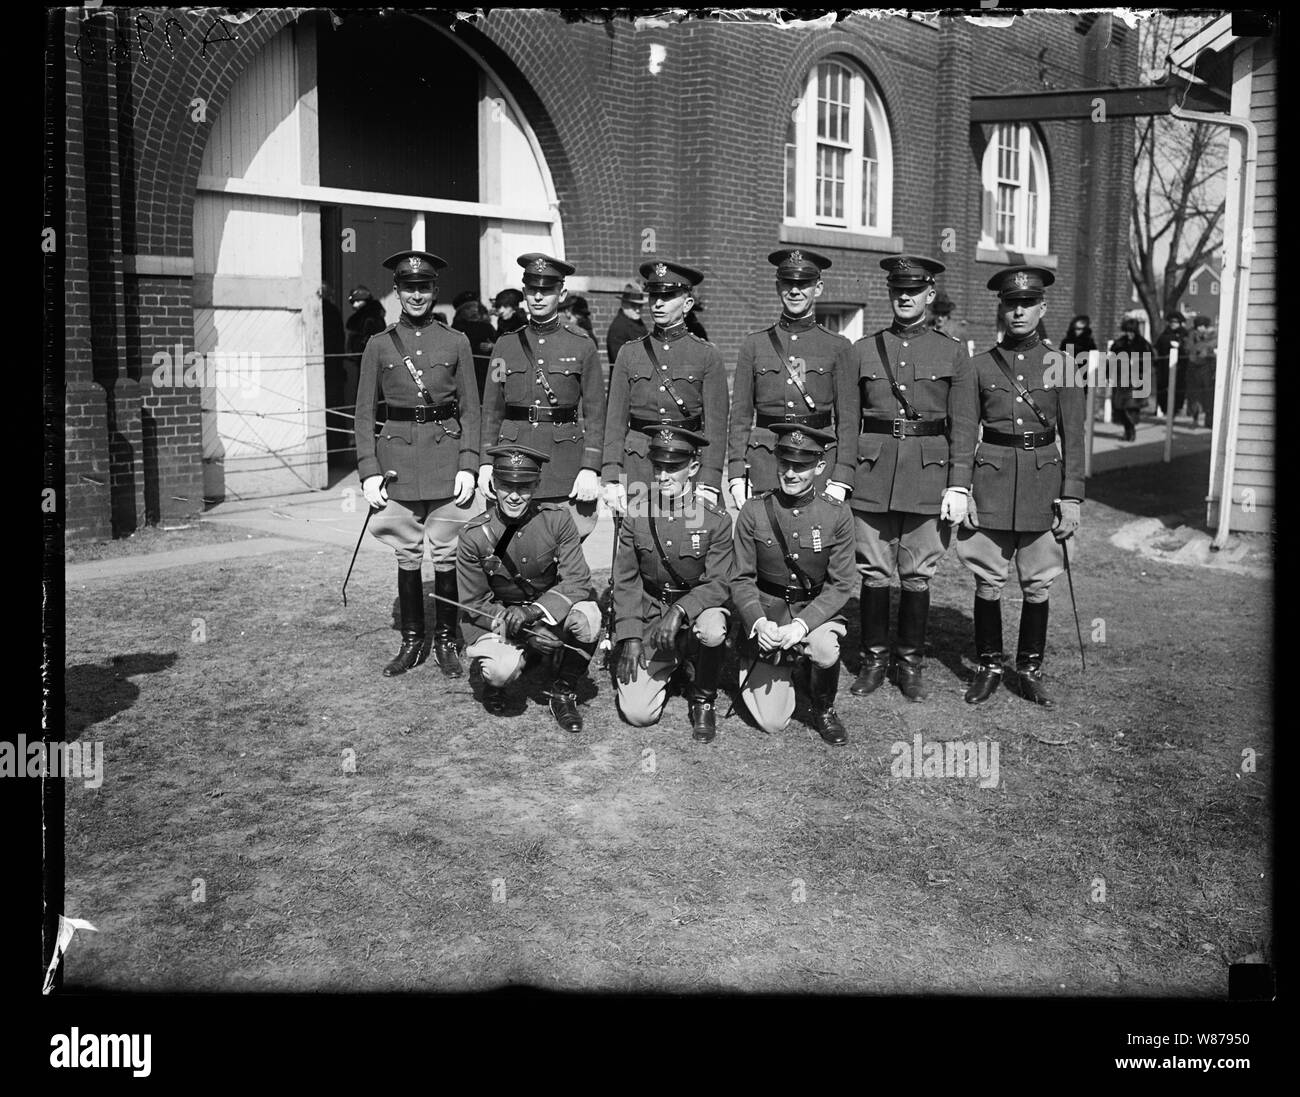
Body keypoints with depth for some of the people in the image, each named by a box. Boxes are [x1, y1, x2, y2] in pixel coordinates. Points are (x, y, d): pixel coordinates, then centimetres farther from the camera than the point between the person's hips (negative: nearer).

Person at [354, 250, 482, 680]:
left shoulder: (456, 342, 5)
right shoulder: (379, 345, 6)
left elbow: (470, 410, 4)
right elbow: (364, 413, 5)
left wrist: (468, 466, -5)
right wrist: (369, 471, -4)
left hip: (446, 455, 0)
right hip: (398, 456, 1)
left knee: (446, 552, 3)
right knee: (407, 554, 6)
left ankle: (446, 640, 16)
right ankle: (412, 641, 18)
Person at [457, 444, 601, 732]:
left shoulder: (557, 520, -12)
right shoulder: (474, 536, -14)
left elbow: (577, 581, -15)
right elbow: (473, 605, -9)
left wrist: (534, 611, -32)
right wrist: (525, 632, -22)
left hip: (551, 617, 2)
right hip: (499, 622, -1)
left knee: (587, 616, -30)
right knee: (502, 670, -33)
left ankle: (563, 692, -5)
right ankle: (492, 679, 8)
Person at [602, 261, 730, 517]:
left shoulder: (707, 356, 2)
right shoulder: (630, 353, 8)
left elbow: (716, 425, -2)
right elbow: (615, 421, 6)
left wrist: (708, 484, -11)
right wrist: (612, 479, -3)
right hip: (638, 464, 2)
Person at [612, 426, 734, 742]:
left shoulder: (716, 521, -9)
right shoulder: (636, 519, -2)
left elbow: (719, 584, -13)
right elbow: (626, 583, 1)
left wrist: (680, 610, -30)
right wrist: (630, 639, -8)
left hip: (698, 609, -1)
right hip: (651, 620, 2)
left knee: (712, 631, -40)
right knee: (637, 713, -14)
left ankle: (703, 700, -6)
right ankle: (669, 669, 24)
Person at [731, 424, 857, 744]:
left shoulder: (837, 515, -9)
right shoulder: (754, 512, -8)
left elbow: (841, 585, -9)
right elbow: (742, 580, -5)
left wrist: (801, 624, -24)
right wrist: (758, 622, -24)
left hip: (816, 610, 0)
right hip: (767, 612, 0)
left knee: (826, 652, -35)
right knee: (772, 723, -5)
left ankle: (823, 710, 0)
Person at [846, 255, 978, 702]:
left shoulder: (953, 354, 5)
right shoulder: (862, 350, 9)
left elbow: (963, 426, 2)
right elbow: (847, 421, 9)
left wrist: (958, 485, -5)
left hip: (929, 475, -1)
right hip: (872, 474, 1)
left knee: (917, 575, 5)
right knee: (873, 572, 4)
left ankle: (910, 662, 19)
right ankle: (874, 659, 18)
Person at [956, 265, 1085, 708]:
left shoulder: (1060, 365, 3)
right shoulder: (980, 365, 4)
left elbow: (1073, 437, 3)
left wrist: (1072, 496, -3)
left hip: (1043, 483, 0)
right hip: (991, 480, 0)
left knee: (1038, 584, 7)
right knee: (987, 582, 3)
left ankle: (1030, 668, 21)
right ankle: (988, 666, 18)